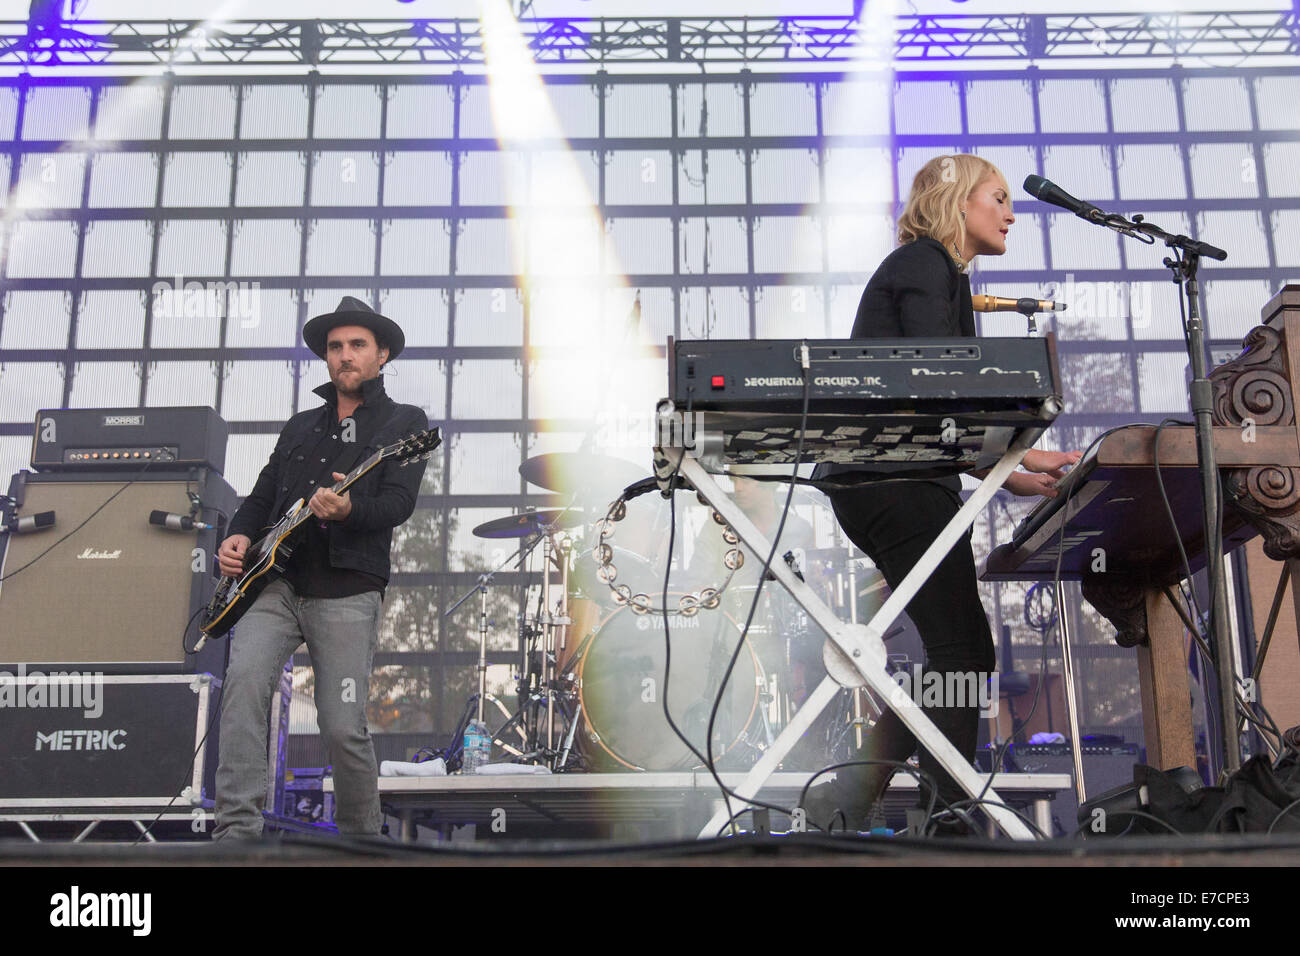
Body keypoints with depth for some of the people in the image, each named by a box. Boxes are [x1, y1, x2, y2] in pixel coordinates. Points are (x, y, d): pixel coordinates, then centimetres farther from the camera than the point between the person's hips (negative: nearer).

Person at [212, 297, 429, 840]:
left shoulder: (405, 423, 9)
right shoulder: (300, 426, 24)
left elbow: (399, 503, -7)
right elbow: (261, 496, 23)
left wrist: (348, 511, -27)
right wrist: (239, 536, 2)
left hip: (346, 594, -4)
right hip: (276, 583, 4)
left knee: (343, 729, -8)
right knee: (244, 676, -22)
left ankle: (362, 835, 16)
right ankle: (237, 828, -19)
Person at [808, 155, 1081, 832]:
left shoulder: (939, 274, 28)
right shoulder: (924, 264, -2)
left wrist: (1008, 479, 16)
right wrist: (1021, 454, -18)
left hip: (900, 481, 10)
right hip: (891, 480, -10)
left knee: (957, 656, 8)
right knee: (964, 654, -9)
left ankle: (846, 801, 9)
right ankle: (949, 822, -4)